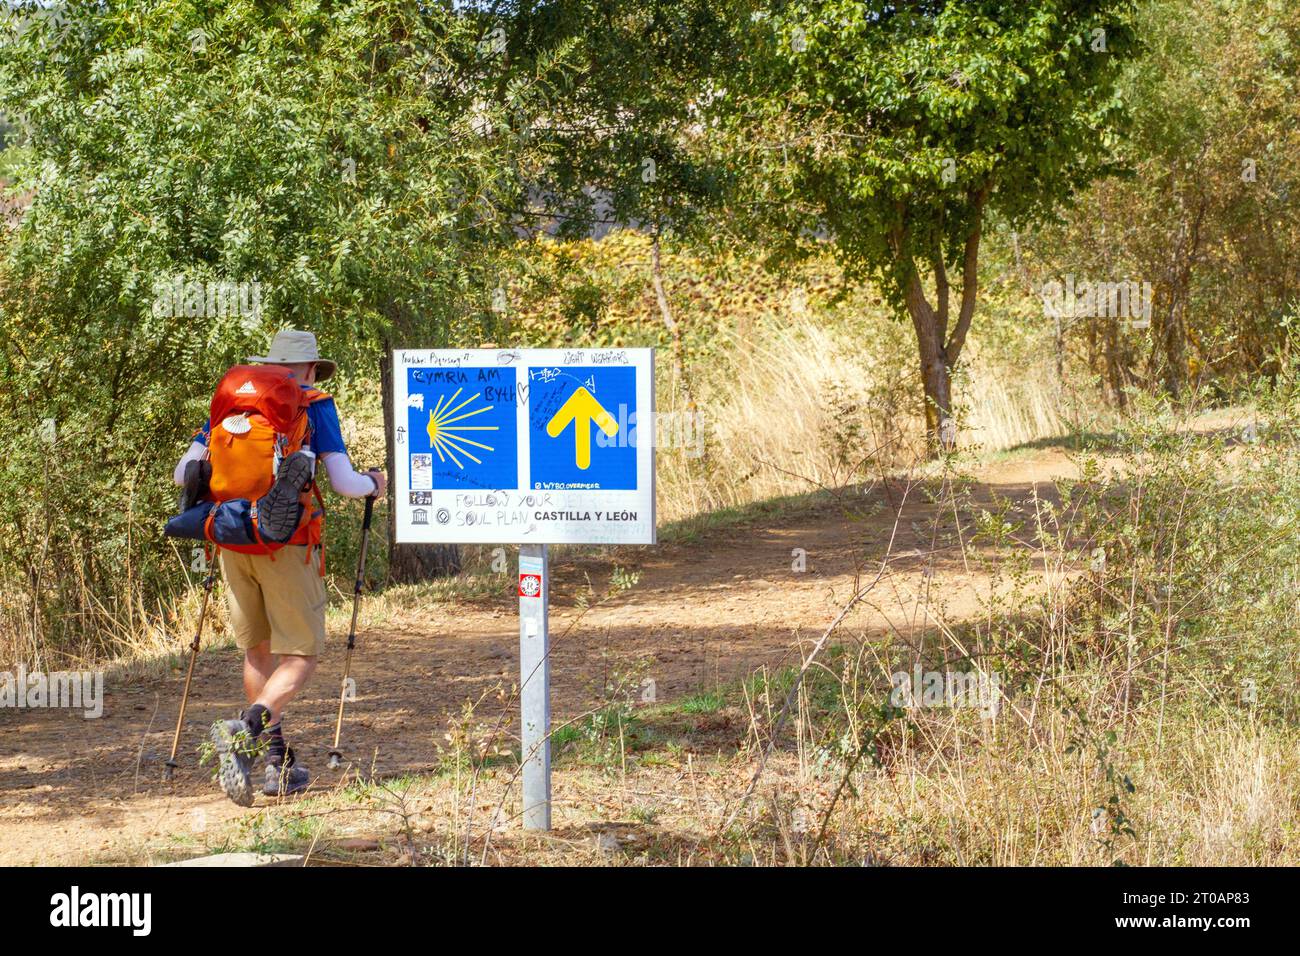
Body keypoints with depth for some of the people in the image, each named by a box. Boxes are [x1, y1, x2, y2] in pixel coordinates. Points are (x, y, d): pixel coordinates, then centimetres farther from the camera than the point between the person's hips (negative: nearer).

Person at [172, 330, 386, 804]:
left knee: (258, 649, 17)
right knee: (300, 656, 0)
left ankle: (277, 763, 18)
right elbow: (343, 483, -4)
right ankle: (246, 729, -25)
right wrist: (374, 483, 19)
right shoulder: (315, 405, 3)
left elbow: (183, 473, 12)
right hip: (286, 544, -4)